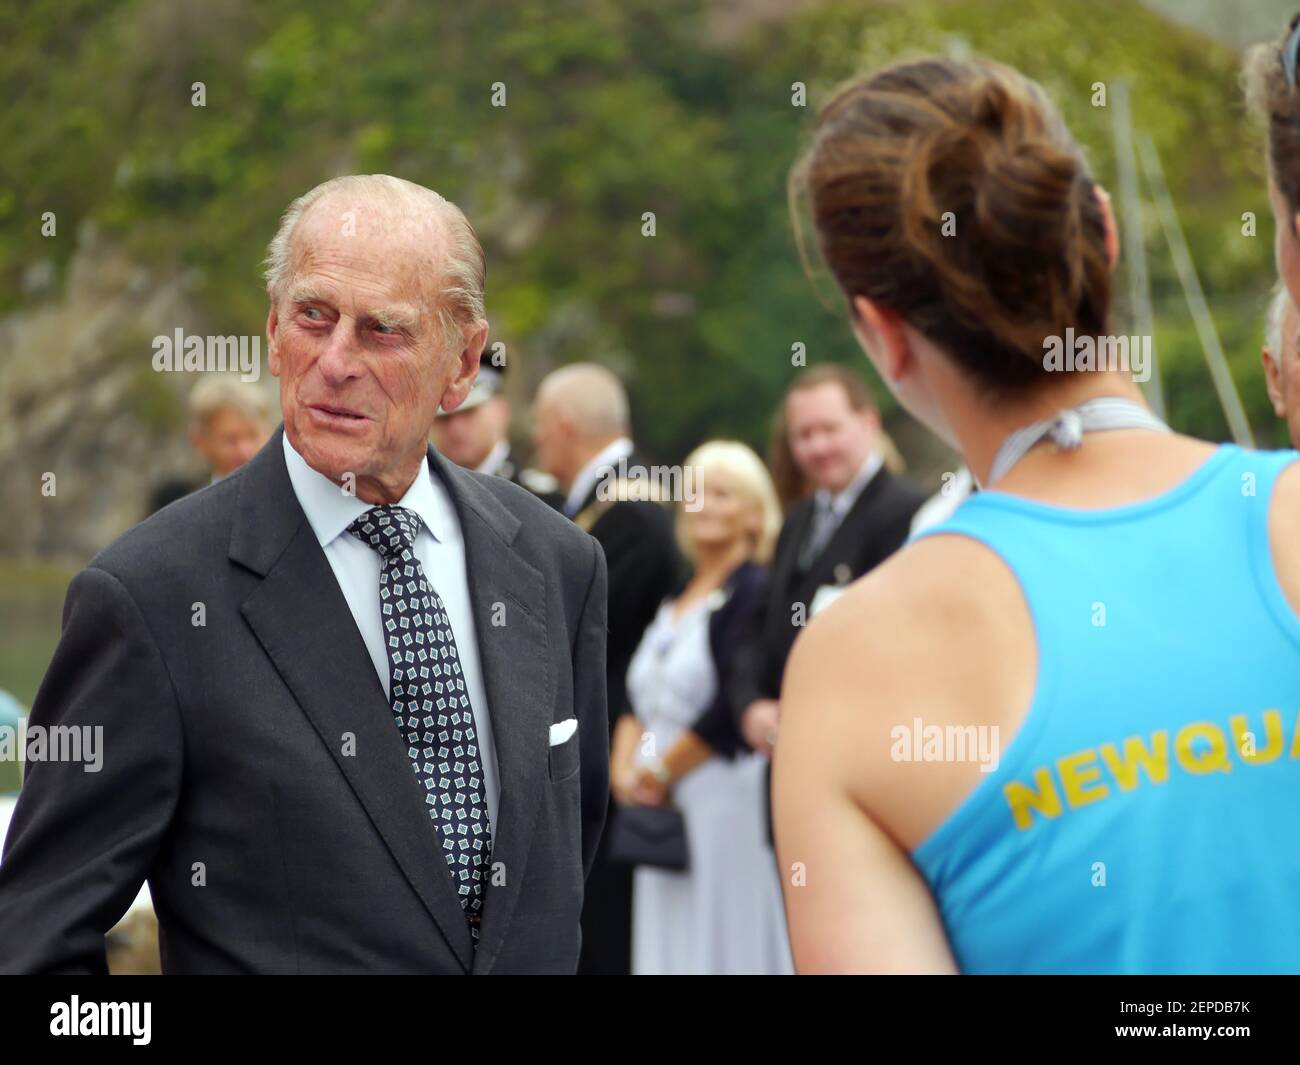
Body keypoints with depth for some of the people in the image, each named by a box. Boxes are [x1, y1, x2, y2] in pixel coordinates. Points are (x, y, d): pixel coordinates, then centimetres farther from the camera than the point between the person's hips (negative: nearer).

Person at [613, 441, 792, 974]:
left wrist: (660, 773, -9)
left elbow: (731, 705, -16)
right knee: (664, 947, 8)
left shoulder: (754, 592, -9)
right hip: (664, 809, 8)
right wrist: (625, 766, -2)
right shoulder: (674, 599, 17)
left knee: (722, 948, -5)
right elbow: (639, 695, 15)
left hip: (725, 795, -8)